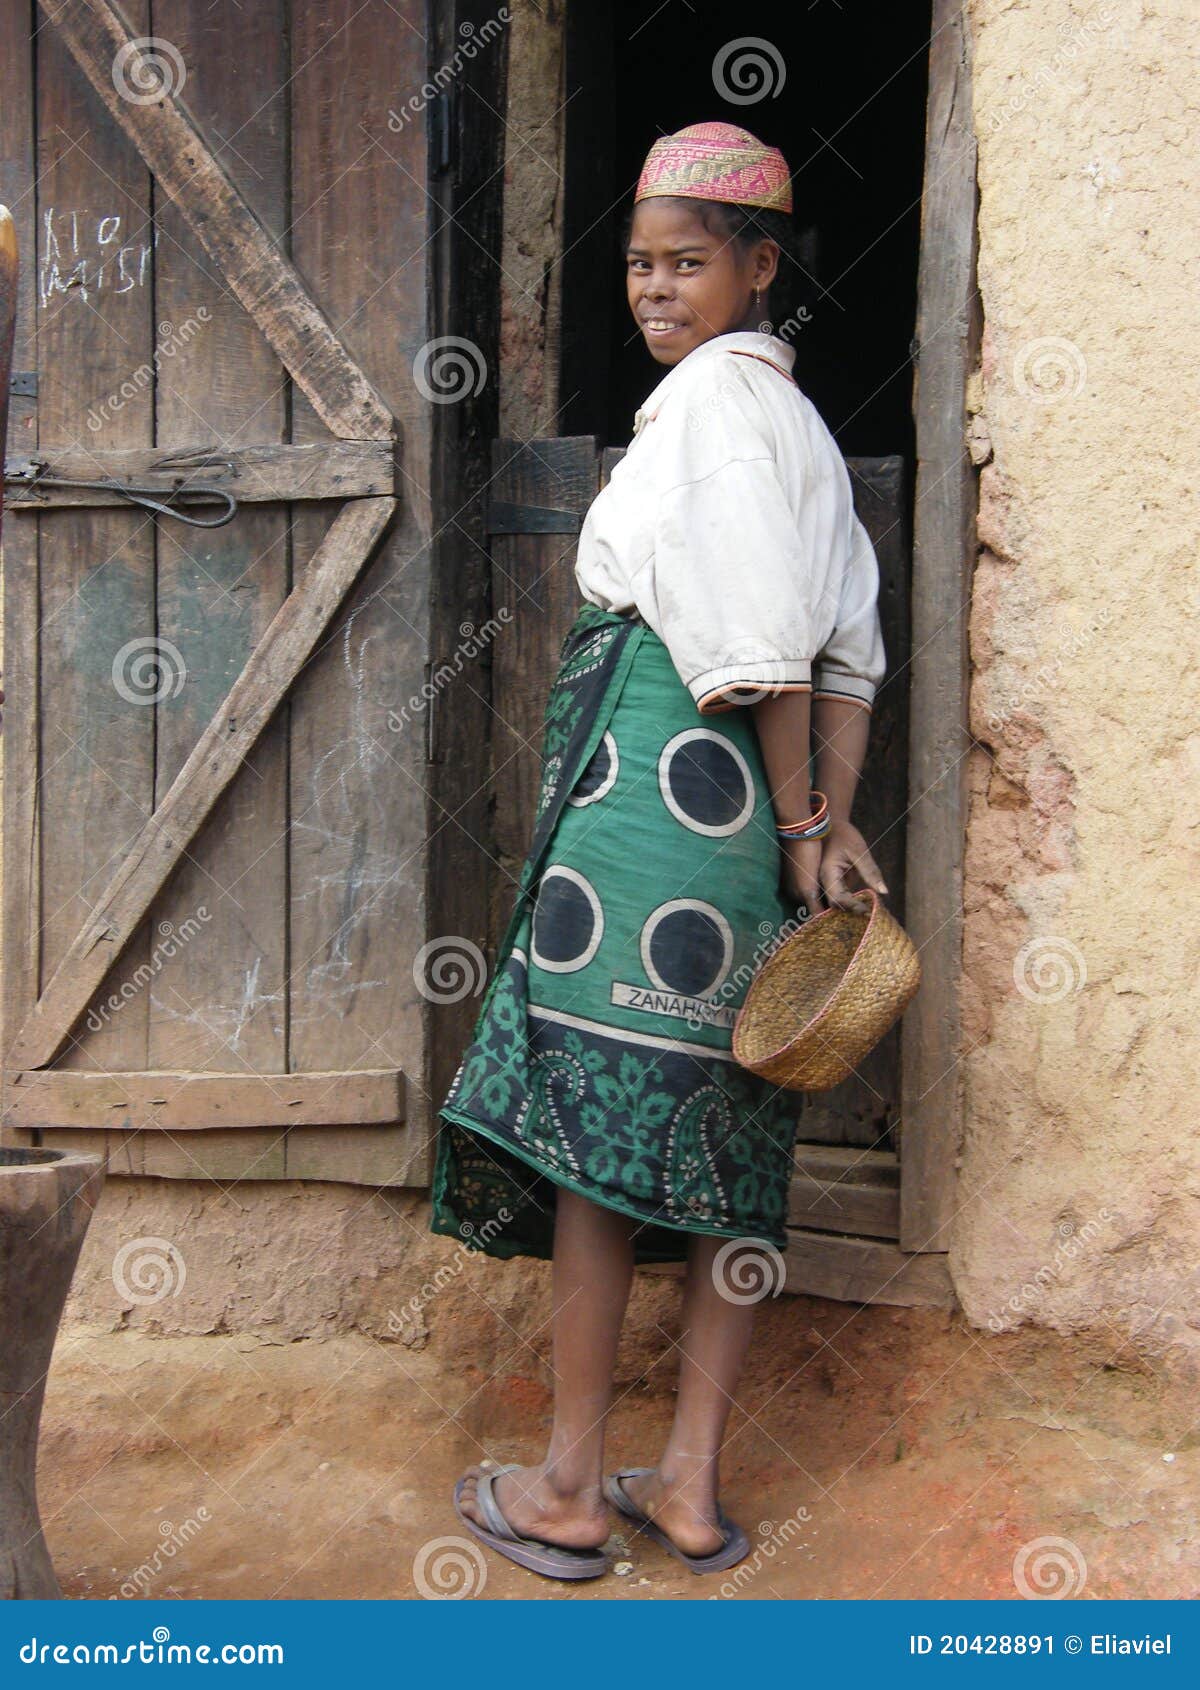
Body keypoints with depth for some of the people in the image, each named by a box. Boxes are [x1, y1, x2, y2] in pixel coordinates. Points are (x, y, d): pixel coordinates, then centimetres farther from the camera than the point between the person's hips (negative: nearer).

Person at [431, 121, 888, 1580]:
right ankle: (690, 1486, 16)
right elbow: (852, 648, 13)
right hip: (741, 811, 9)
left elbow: (761, 644, -15)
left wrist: (800, 823, -7)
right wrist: (830, 821, 8)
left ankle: (569, 1490, 6)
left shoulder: (711, 393, -8)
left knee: (591, 1129, -3)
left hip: (651, 793, -9)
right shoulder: (798, 415, 19)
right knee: (723, 1145, 9)